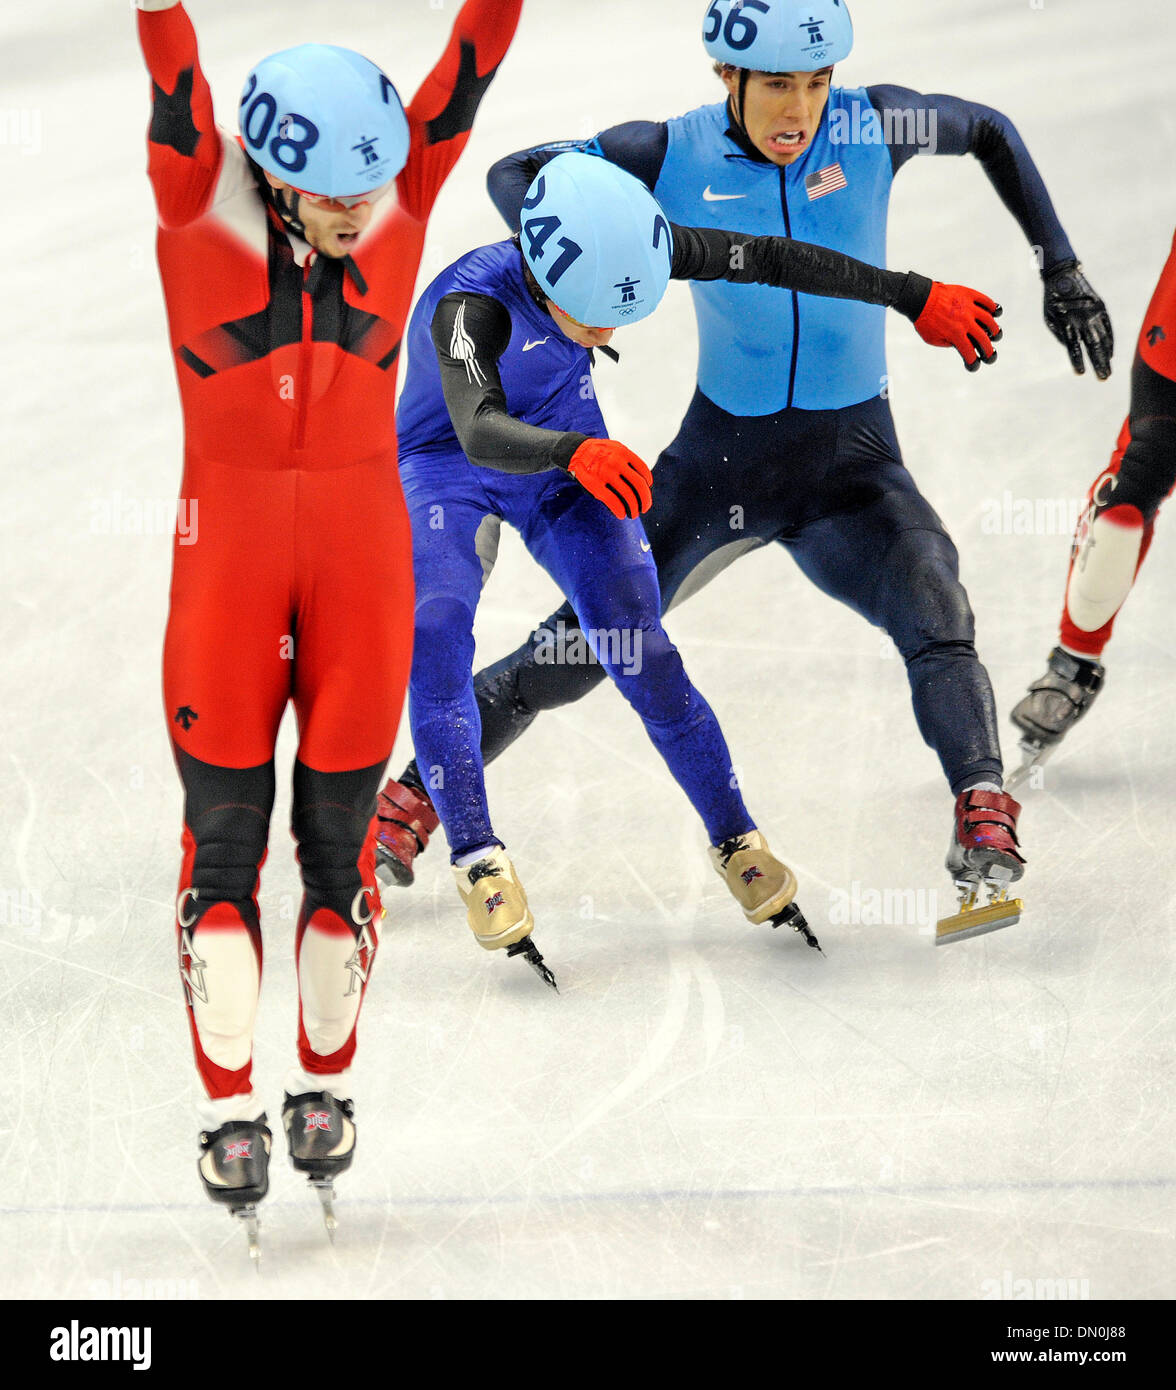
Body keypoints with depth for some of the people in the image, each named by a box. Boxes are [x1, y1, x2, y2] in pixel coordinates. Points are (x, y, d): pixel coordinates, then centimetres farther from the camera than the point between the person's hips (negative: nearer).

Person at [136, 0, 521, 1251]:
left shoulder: (401, 196, -4)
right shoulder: (197, 202, -10)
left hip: (362, 547, 2)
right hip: (229, 545, -1)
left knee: (339, 830, 8)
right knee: (224, 830, 4)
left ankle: (326, 1083, 24)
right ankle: (228, 1107, 13)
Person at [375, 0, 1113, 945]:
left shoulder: (871, 128, -9)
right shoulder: (674, 155, -10)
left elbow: (991, 131, 9)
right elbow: (515, 175, -1)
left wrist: (1060, 269, 4)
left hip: (853, 464, 0)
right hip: (722, 456, 0)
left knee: (935, 617, -28)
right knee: (574, 651, 1)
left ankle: (986, 825, -22)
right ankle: (411, 806, 17)